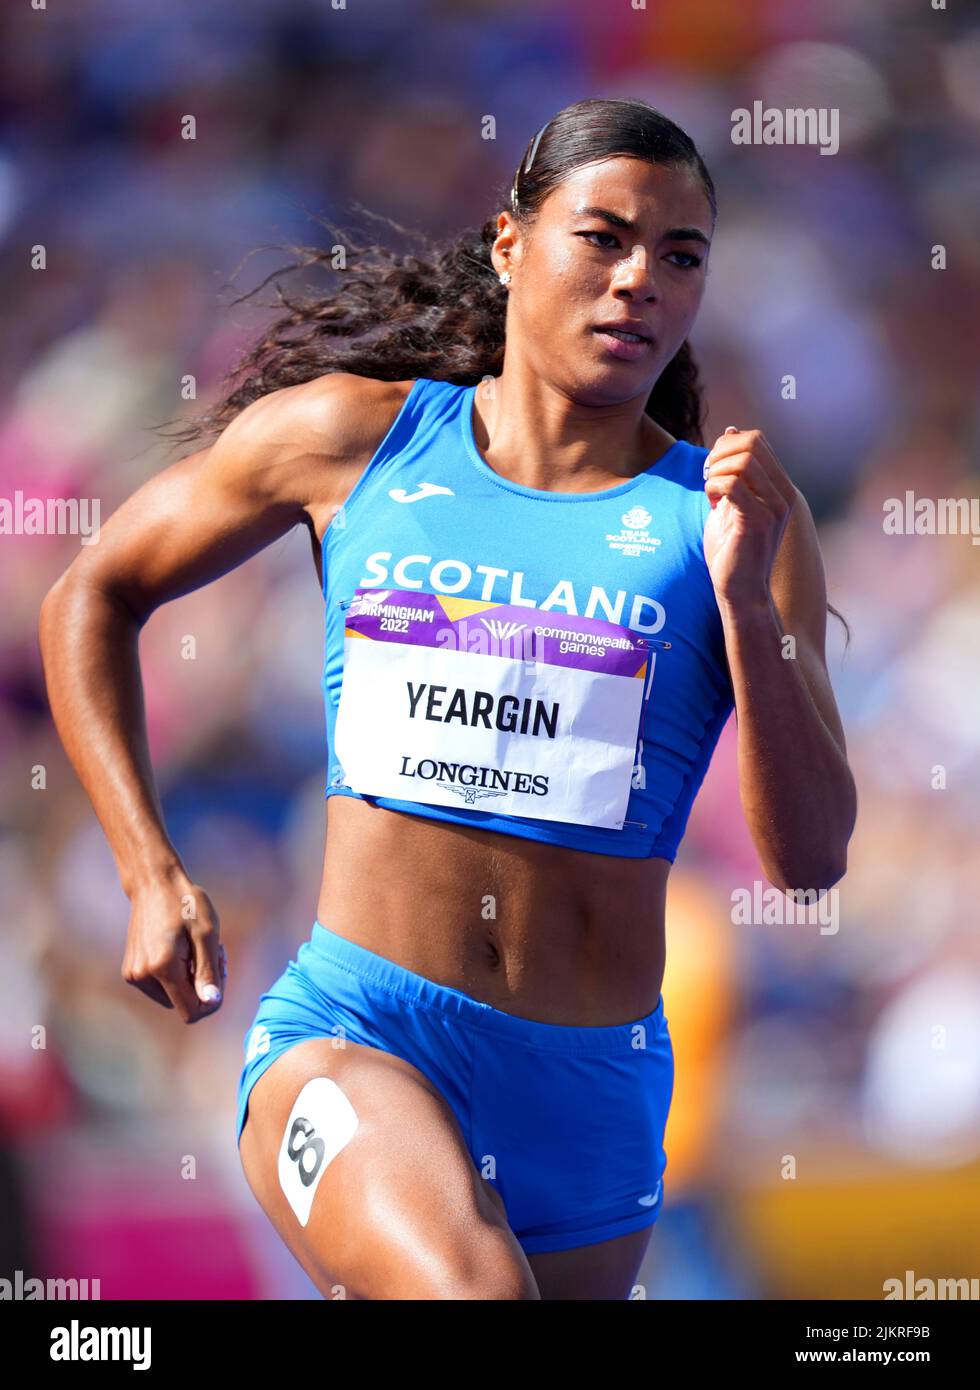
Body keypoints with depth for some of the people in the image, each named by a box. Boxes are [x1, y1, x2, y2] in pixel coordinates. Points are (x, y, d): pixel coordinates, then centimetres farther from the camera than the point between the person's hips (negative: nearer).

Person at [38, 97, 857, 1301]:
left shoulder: (725, 511, 4)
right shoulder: (352, 434, 5)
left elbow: (811, 860, -2)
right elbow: (91, 599, 18)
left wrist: (746, 601, -16)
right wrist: (152, 878, 8)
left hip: (589, 1094, 3)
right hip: (353, 1037, -3)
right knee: (472, 1289, -34)